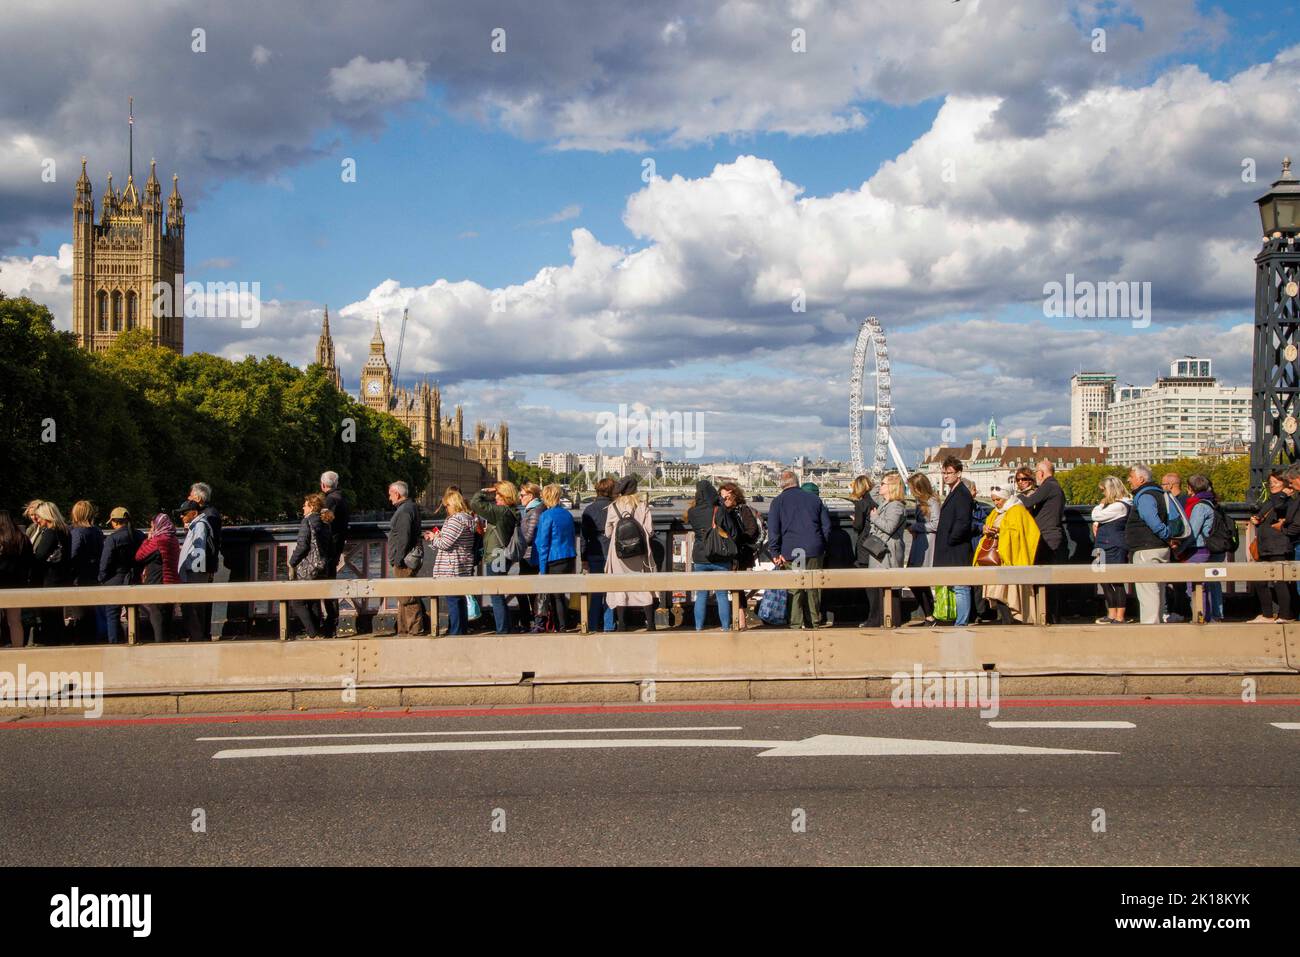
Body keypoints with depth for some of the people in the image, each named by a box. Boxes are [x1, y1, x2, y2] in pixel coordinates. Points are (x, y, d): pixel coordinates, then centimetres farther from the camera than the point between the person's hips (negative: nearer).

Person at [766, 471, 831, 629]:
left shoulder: (778, 502, 2)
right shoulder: (814, 499, 11)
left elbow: (773, 530, -5)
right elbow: (826, 525, 11)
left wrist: (775, 553, -3)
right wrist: (822, 547, 17)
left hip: (791, 552, -2)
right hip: (815, 551, 2)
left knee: (795, 589, 1)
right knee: (813, 588, 9)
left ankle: (796, 624, -2)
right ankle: (813, 622, 13)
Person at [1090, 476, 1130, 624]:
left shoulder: (1119, 506, -15)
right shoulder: (1114, 505, 18)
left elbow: (1096, 515, -17)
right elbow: (1097, 519, 24)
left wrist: (1101, 504, -2)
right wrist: (1096, 523, 4)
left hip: (1115, 549, -11)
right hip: (1106, 549, 11)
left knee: (1117, 583, -7)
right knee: (1105, 581, 13)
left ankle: (1119, 618, -5)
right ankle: (1112, 615, 20)